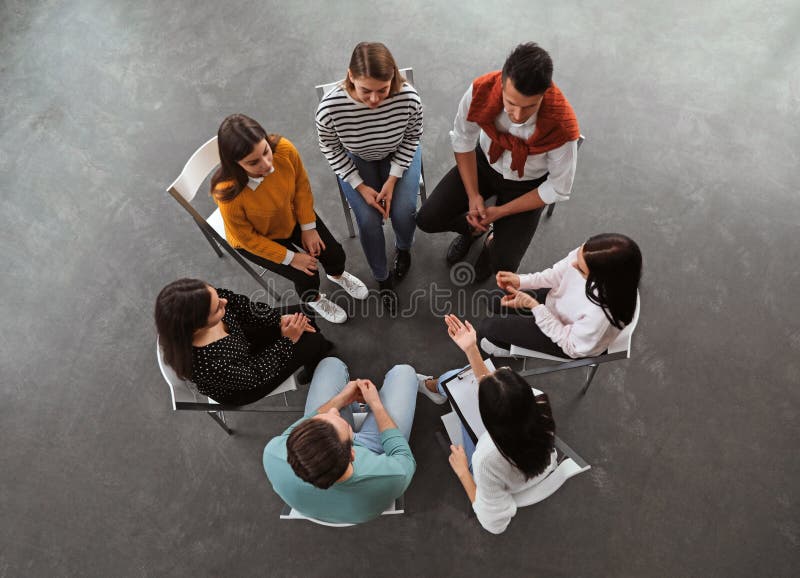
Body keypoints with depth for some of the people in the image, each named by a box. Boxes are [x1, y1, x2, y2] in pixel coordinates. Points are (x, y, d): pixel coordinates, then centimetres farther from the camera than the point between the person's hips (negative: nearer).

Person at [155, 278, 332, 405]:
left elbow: (243, 306, -10)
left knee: (305, 314, 7)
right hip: (239, 387, -5)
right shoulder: (209, 366, -45)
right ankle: (314, 374, 35)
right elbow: (257, 374, -25)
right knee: (314, 342, -3)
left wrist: (280, 319, -17)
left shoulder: (207, 301, -31)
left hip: (242, 339, 5)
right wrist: (287, 341, -19)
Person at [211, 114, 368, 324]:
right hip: (258, 239, -3)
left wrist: (308, 228, -9)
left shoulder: (284, 149, -33)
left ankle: (337, 275, 41)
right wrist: (290, 258, -19)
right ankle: (313, 299, 32)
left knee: (335, 254, 1)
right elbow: (247, 237, -23)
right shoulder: (229, 194, -40)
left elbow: (302, 186, -12)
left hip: (292, 215, 3)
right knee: (306, 277, -8)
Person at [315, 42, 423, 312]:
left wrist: (393, 179, -16)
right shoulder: (330, 107, -34)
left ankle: (403, 249, 22)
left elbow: (412, 138, -11)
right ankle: (382, 278, 12)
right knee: (369, 220, -15)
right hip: (355, 160, 0)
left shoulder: (409, 97, -32)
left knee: (404, 211, -16)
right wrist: (360, 186, -16)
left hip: (399, 155, 1)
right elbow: (331, 149, -14)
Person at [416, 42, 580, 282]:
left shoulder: (562, 127, -36)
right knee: (427, 220, -7)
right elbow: (463, 140, -10)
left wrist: (500, 212, -18)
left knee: (503, 266, -12)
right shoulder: (481, 91, -31)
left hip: (527, 184, -2)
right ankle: (473, 227, 26)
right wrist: (473, 195, -14)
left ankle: (494, 241, 27)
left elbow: (558, 189, -19)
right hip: (485, 162, 3)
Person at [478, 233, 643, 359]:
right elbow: (557, 274, -9)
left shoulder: (601, 313, -45)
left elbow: (571, 346, -25)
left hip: (566, 340, -6)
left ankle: (512, 348, 35)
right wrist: (521, 281, -21)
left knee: (488, 327, 0)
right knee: (495, 302, 16)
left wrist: (534, 306, -30)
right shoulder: (590, 256, -32)